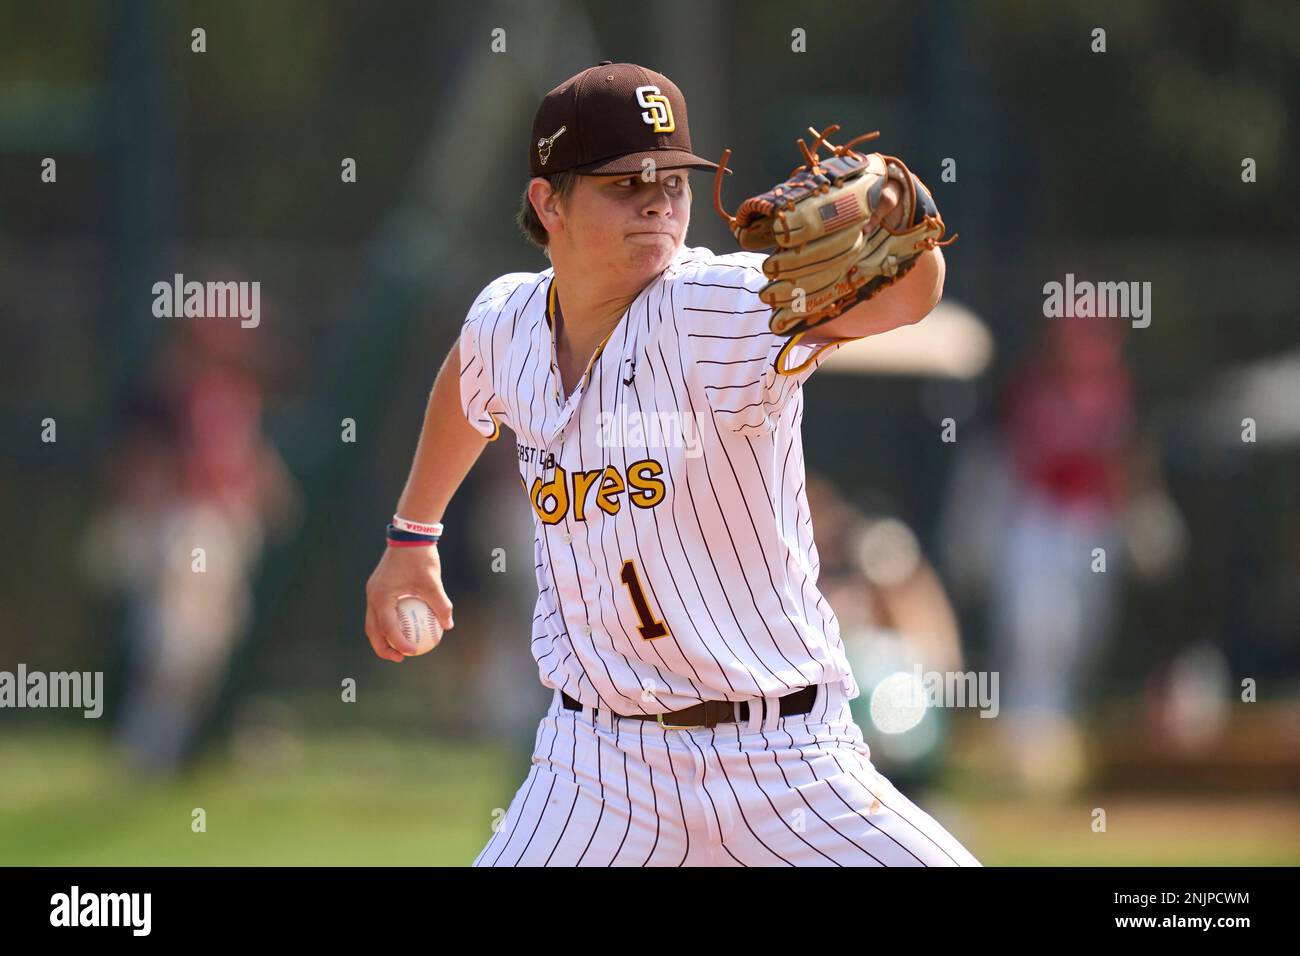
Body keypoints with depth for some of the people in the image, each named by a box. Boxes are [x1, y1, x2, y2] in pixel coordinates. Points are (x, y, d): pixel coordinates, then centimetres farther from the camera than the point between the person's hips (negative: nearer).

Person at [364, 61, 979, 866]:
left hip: (787, 767, -3)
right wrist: (413, 534, 38)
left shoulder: (721, 307, -16)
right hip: (600, 769, 3)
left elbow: (907, 294, -35)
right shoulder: (507, 323, 1)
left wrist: (891, 232, -57)